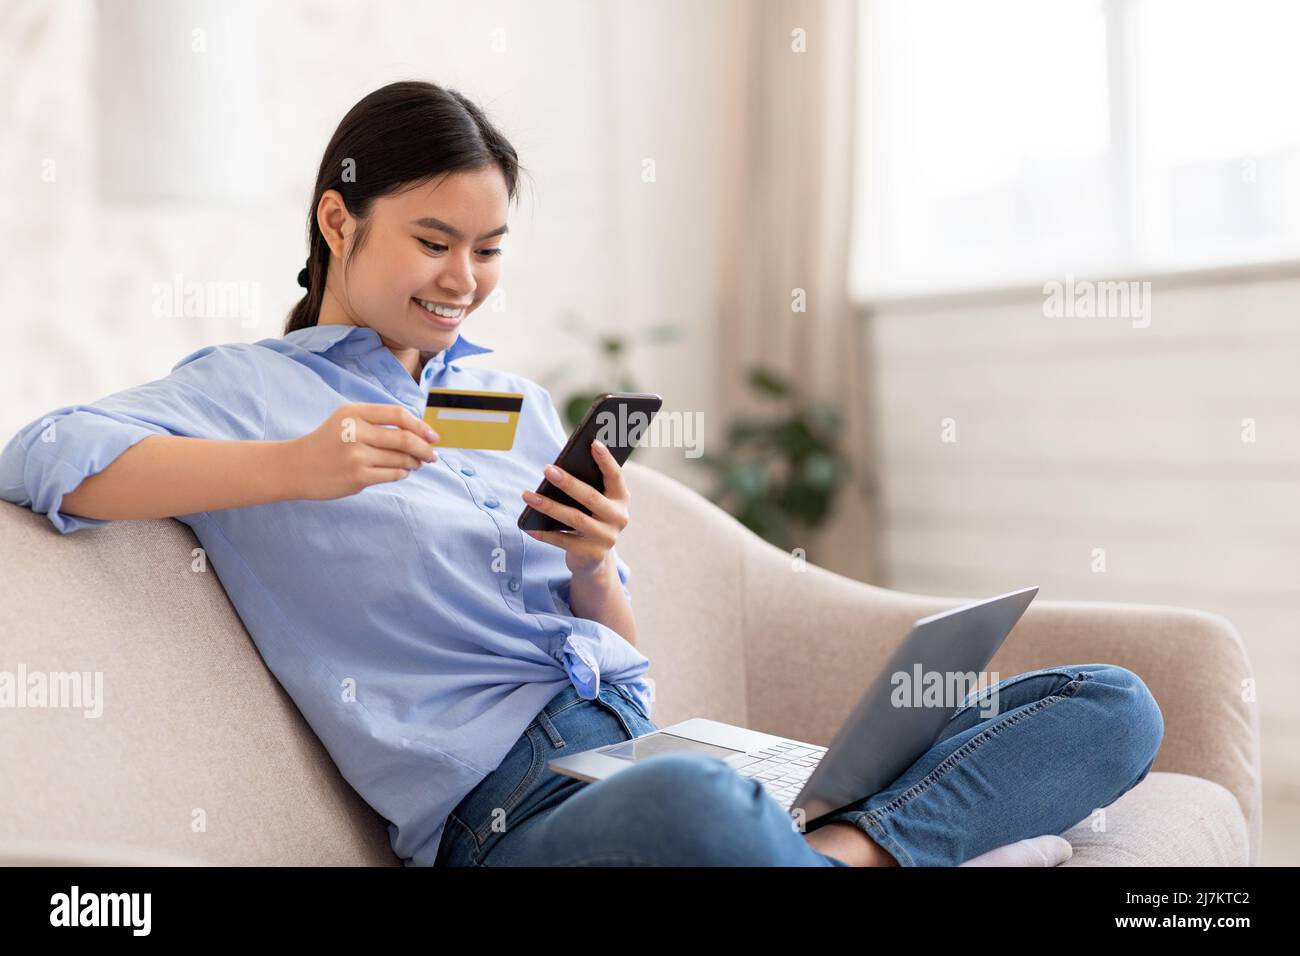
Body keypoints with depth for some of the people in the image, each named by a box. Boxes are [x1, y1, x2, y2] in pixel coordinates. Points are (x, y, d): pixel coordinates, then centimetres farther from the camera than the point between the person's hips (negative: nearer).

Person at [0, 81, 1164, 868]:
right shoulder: (246, 387, 8)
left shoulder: (517, 399, 23)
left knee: (1112, 706, -4)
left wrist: (595, 566, -1)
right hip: (509, 803, -6)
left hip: (661, 739, 7)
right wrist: (295, 467, -21)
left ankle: (848, 847, -25)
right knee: (691, 804, -45)